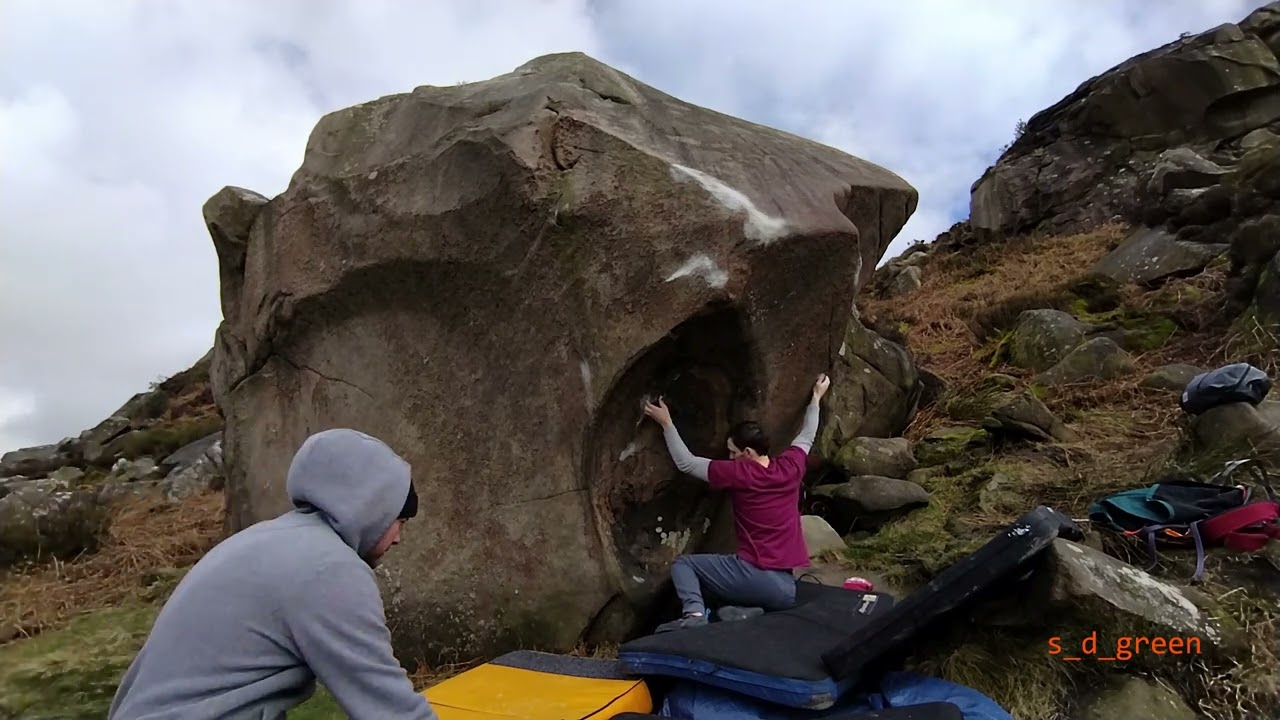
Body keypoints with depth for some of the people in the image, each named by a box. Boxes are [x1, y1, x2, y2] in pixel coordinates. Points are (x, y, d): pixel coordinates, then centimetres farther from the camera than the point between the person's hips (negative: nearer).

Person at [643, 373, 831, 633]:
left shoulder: (739, 474, -7)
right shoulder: (790, 466, 6)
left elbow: (686, 463, 2)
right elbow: (806, 437, 28)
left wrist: (666, 423, 10)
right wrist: (816, 398, 42)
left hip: (754, 576, -6)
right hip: (787, 589, 6)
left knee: (683, 564, 9)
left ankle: (694, 613, -17)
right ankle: (743, 612, -1)